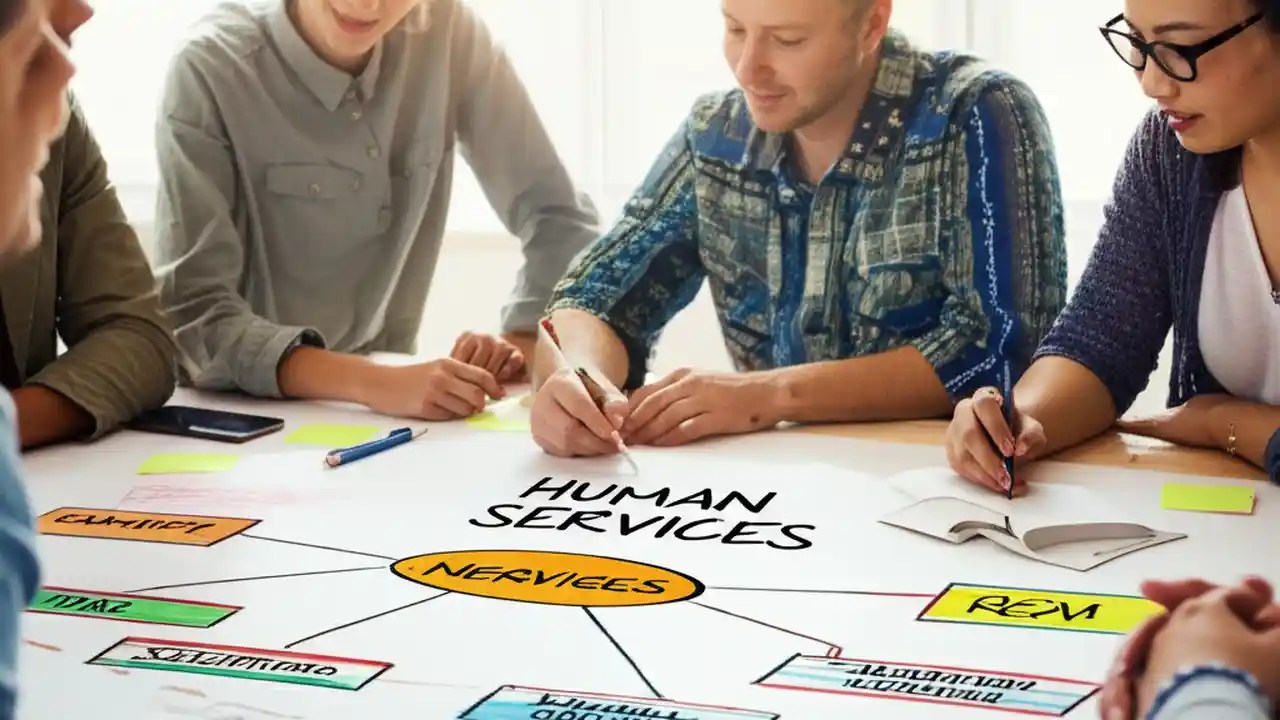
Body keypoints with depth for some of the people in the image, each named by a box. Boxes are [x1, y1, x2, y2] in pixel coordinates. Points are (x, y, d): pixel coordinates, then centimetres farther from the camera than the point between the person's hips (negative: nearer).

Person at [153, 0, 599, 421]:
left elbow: (560, 218, -1)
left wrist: (520, 343, -19)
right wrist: (374, 383, -34)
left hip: (394, 407, 2)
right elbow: (191, 314, -21)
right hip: (239, 417, -2)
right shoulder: (212, 70, -16)